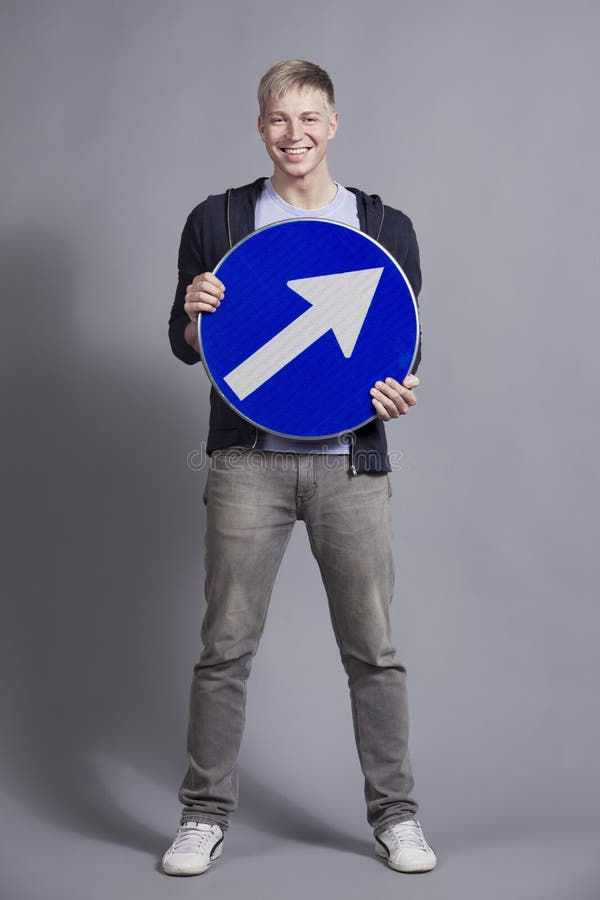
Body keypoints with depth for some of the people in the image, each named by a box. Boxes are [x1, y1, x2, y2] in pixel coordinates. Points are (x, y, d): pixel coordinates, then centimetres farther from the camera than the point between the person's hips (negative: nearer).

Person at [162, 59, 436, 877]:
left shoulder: (387, 228, 8)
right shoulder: (217, 221, 7)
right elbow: (185, 345, 9)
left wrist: (400, 393, -10)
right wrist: (197, 315, -13)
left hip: (351, 462, 1)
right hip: (248, 461, 0)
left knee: (372, 649, 5)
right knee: (226, 646, 3)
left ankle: (394, 815, 19)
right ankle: (206, 814, 17)